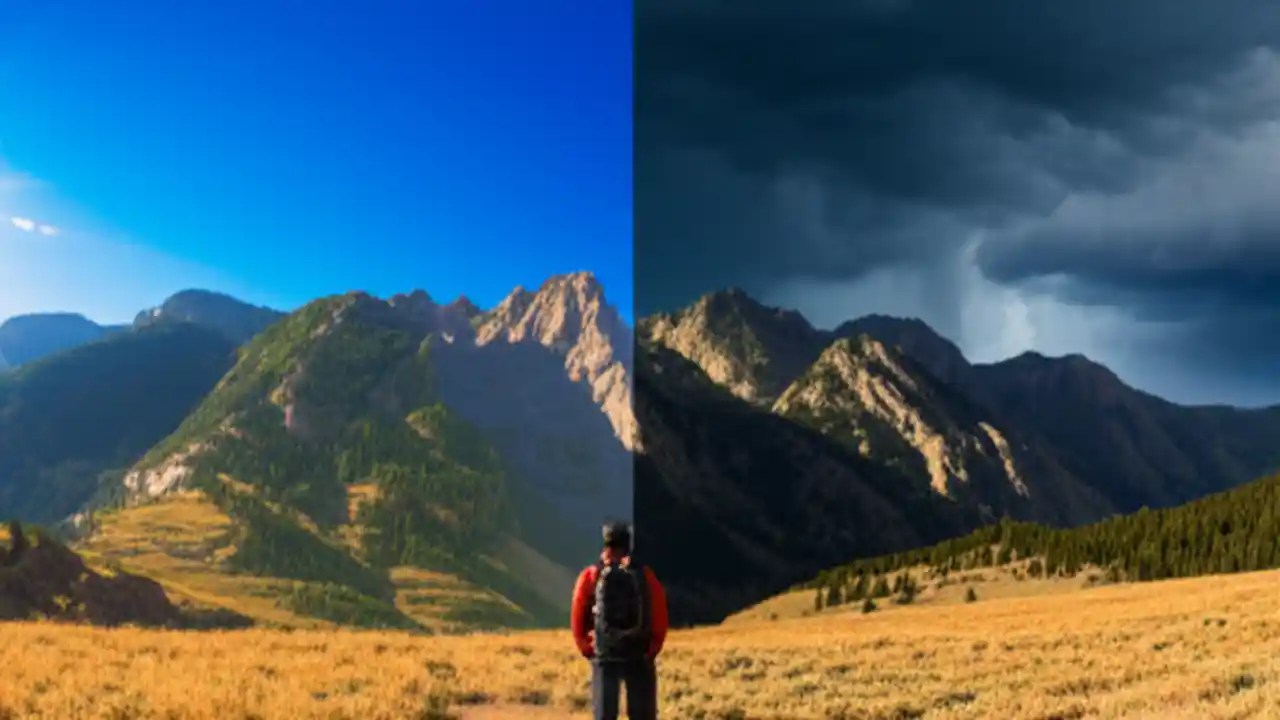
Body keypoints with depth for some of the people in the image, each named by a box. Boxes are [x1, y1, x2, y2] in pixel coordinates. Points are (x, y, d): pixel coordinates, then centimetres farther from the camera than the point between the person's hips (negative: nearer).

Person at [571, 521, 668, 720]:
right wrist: (651, 650, 9)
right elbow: (660, 618, -1)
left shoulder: (590, 576, -3)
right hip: (640, 656, 0)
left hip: (604, 656, 0)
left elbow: (578, 618, -1)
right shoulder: (646, 576, -2)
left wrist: (587, 649, 10)